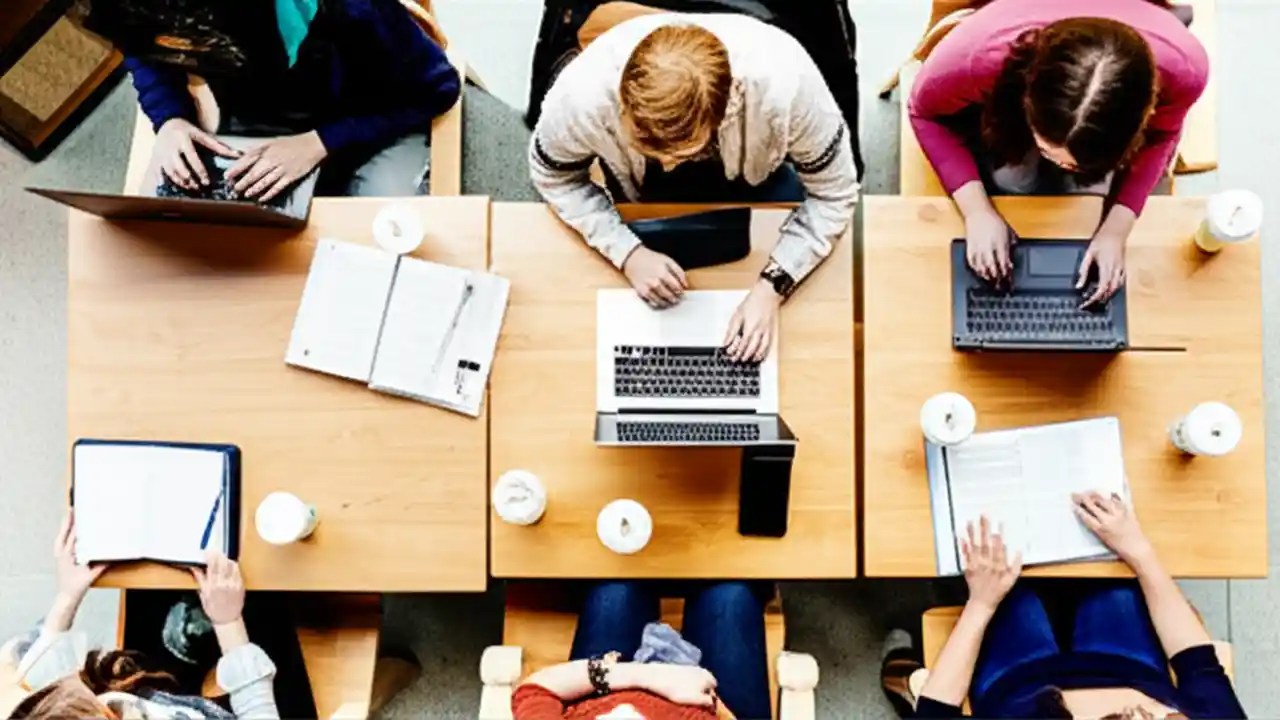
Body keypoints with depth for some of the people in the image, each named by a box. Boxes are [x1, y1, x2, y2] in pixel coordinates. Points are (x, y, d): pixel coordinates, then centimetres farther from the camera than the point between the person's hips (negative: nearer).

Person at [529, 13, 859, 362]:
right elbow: (552, 176, -17)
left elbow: (833, 194, -25)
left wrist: (771, 287, -36)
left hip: (755, 169, 0)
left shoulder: (785, 83, -41)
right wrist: (628, 253, -29)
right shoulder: (583, 93, -39)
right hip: (642, 189, 1)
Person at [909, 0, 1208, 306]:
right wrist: (978, 210, -31)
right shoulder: (981, 54, -47)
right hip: (1005, 93, -1)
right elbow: (926, 112, -24)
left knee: (1088, 186, -16)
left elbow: (1161, 134, -14)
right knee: (1010, 177, -21)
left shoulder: (1181, 66, -39)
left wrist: (1115, 230, -25)